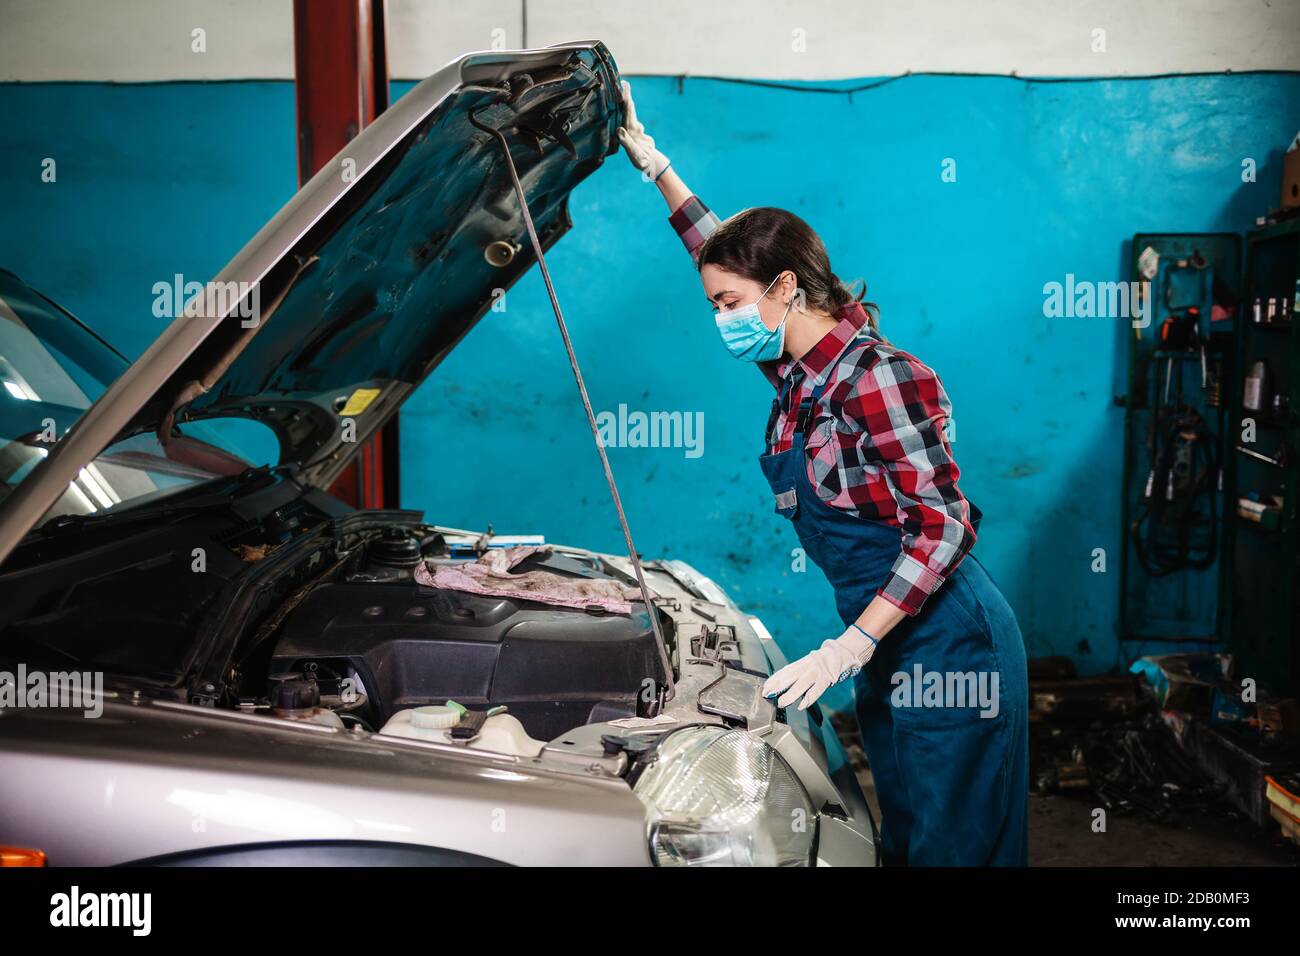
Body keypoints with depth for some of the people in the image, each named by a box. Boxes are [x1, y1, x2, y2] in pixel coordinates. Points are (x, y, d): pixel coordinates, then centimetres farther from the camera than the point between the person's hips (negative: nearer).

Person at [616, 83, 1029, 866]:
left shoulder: (874, 377, -21)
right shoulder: (797, 371, 4)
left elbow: (942, 528, -23)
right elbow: (729, 251, 18)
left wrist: (847, 650, -26)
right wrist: (651, 162, 20)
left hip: (945, 645, -9)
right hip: (887, 642, 9)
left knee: (952, 843, 5)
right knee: (903, 836, 19)